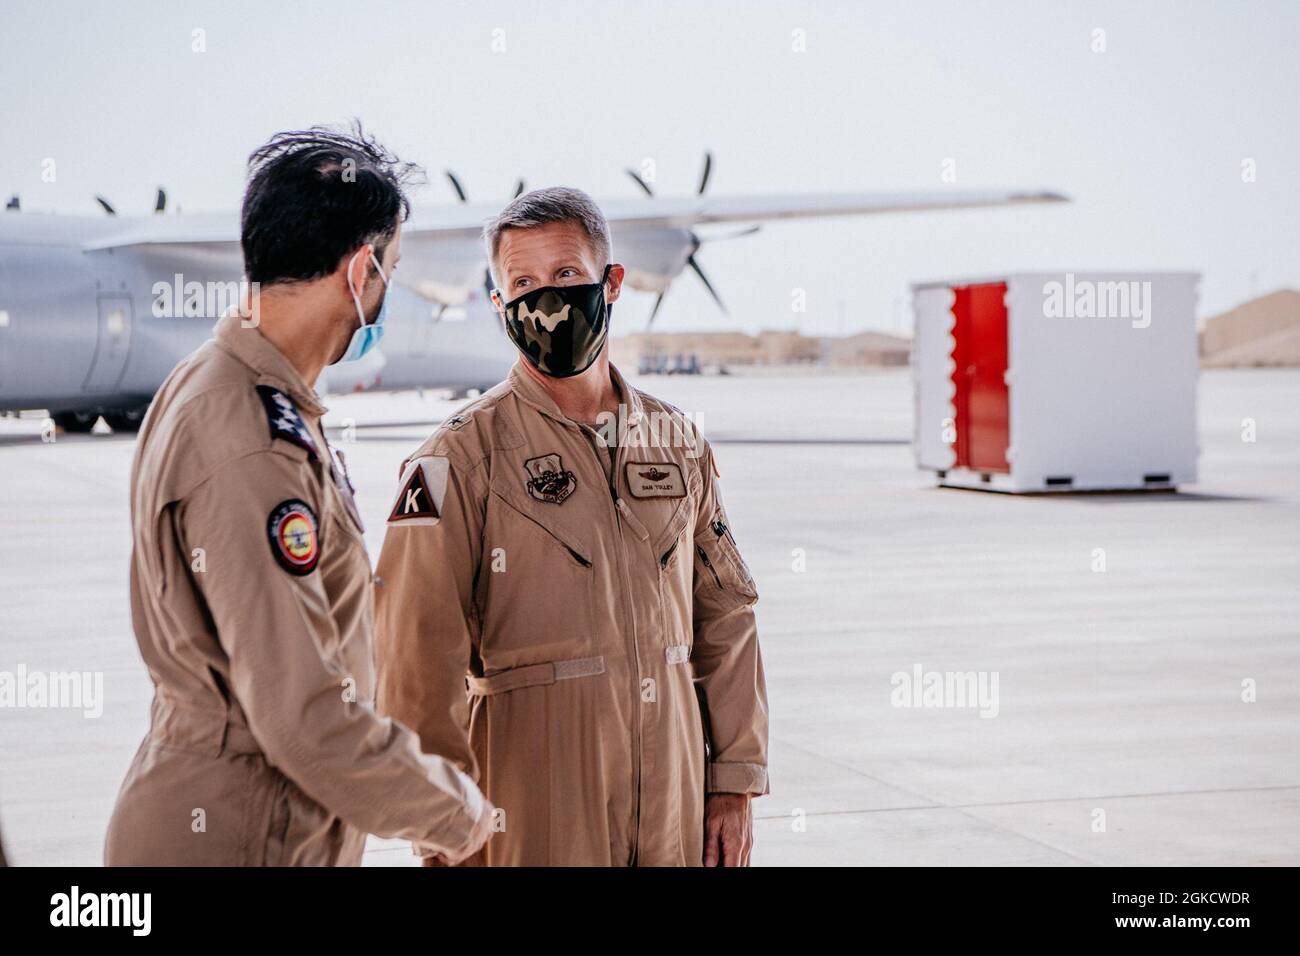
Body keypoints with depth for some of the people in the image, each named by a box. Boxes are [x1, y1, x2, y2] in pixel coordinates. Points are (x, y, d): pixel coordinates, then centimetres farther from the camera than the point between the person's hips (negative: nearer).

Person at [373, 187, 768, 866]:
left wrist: (735, 785, 8)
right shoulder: (465, 455, -7)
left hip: (675, 806, 5)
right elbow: (420, 658, -12)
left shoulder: (676, 442, 9)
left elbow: (725, 615, 13)